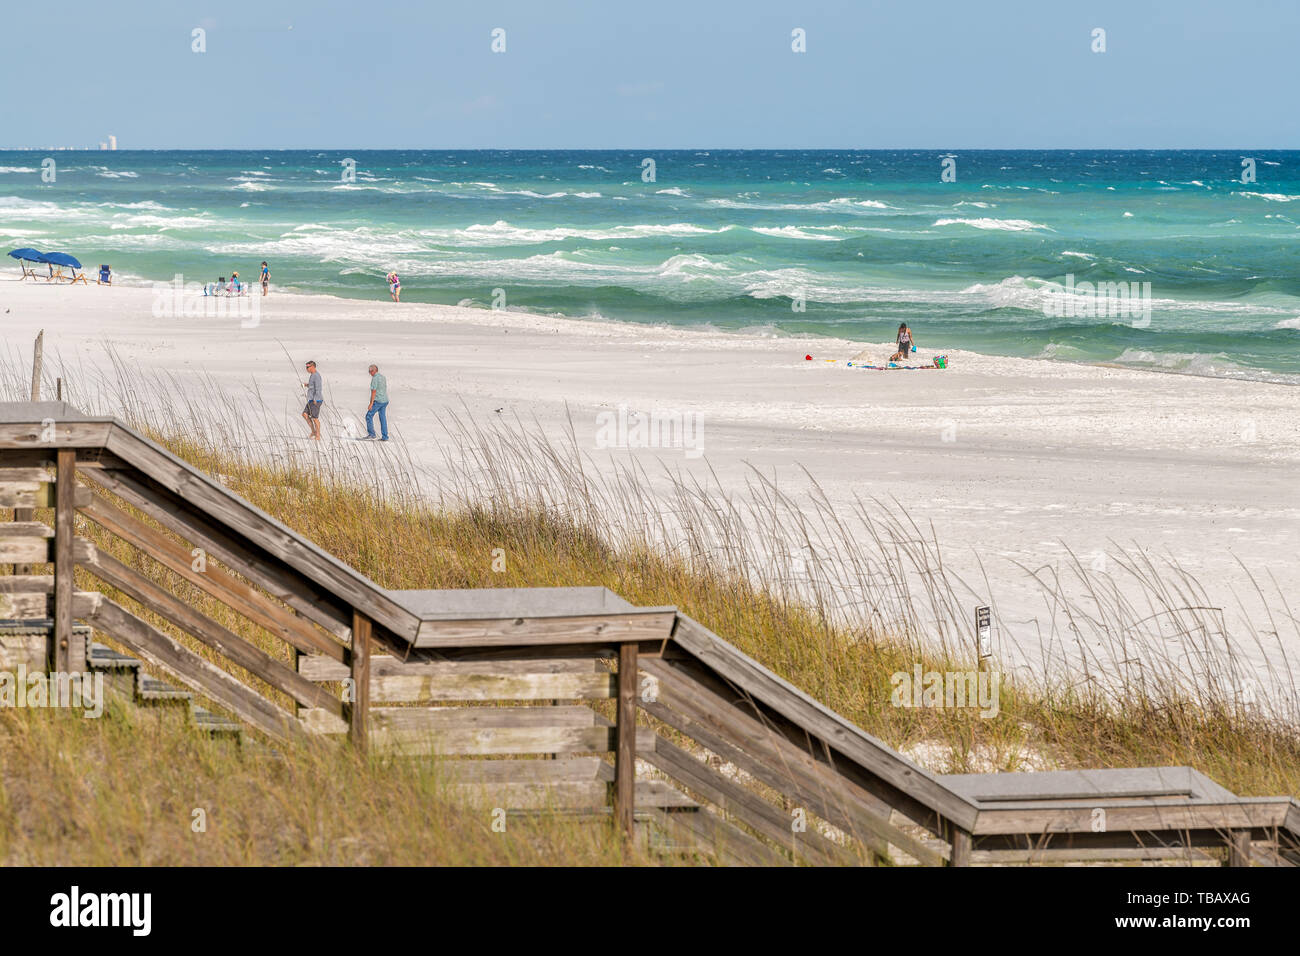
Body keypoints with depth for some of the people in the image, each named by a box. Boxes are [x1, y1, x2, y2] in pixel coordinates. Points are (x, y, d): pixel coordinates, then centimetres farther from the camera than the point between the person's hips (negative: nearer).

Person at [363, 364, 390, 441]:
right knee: (383, 418, 9)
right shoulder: (383, 378, 13)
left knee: (369, 416, 1)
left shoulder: (375, 379, -14)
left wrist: (371, 403, -18)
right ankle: (385, 437, 7)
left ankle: (371, 434, -2)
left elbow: (374, 391, -18)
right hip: (385, 401, 8)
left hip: (377, 401, -8)